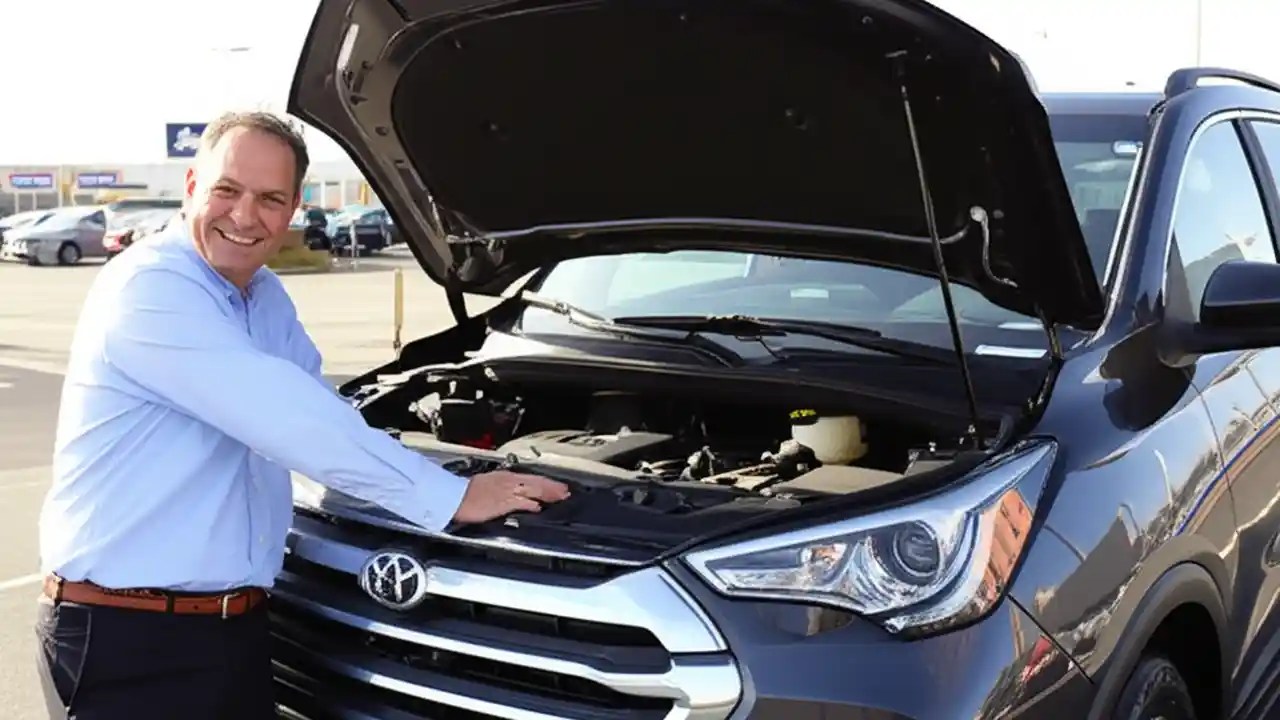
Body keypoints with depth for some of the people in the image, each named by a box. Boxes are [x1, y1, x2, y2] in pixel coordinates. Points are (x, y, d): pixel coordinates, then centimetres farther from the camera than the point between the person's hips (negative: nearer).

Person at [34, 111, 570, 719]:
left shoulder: (267, 298, 9)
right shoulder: (147, 290, -19)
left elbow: (314, 408, 19)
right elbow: (289, 418, -25)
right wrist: (449, 497, -21)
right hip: (121, 636, -8)